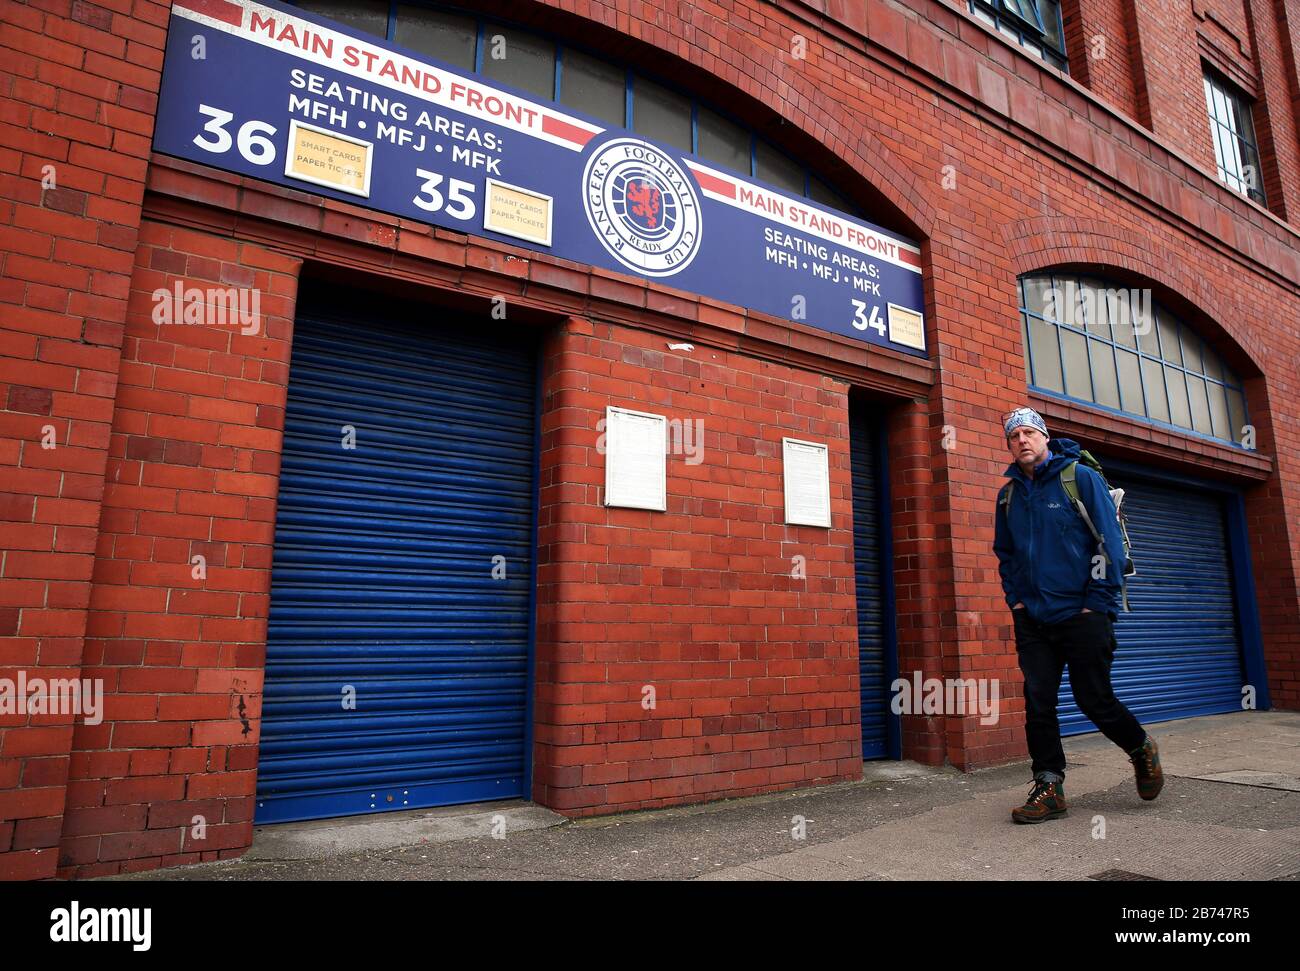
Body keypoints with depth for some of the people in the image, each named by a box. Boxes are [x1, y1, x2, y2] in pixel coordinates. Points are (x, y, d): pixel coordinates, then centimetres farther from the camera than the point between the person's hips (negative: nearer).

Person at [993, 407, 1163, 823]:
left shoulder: (1081, 477, -5)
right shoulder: (1008, 495, 9)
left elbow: (1109, 541, -7)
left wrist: (1097, 604, -10)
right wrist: (1016, 600, 7)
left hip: (1083, 614, -4)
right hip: (1032, 619, 4)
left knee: (1095, 700, 3)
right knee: (1038, 702, 1)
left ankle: (1141, 749, 32)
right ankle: (1049, 786, 10)